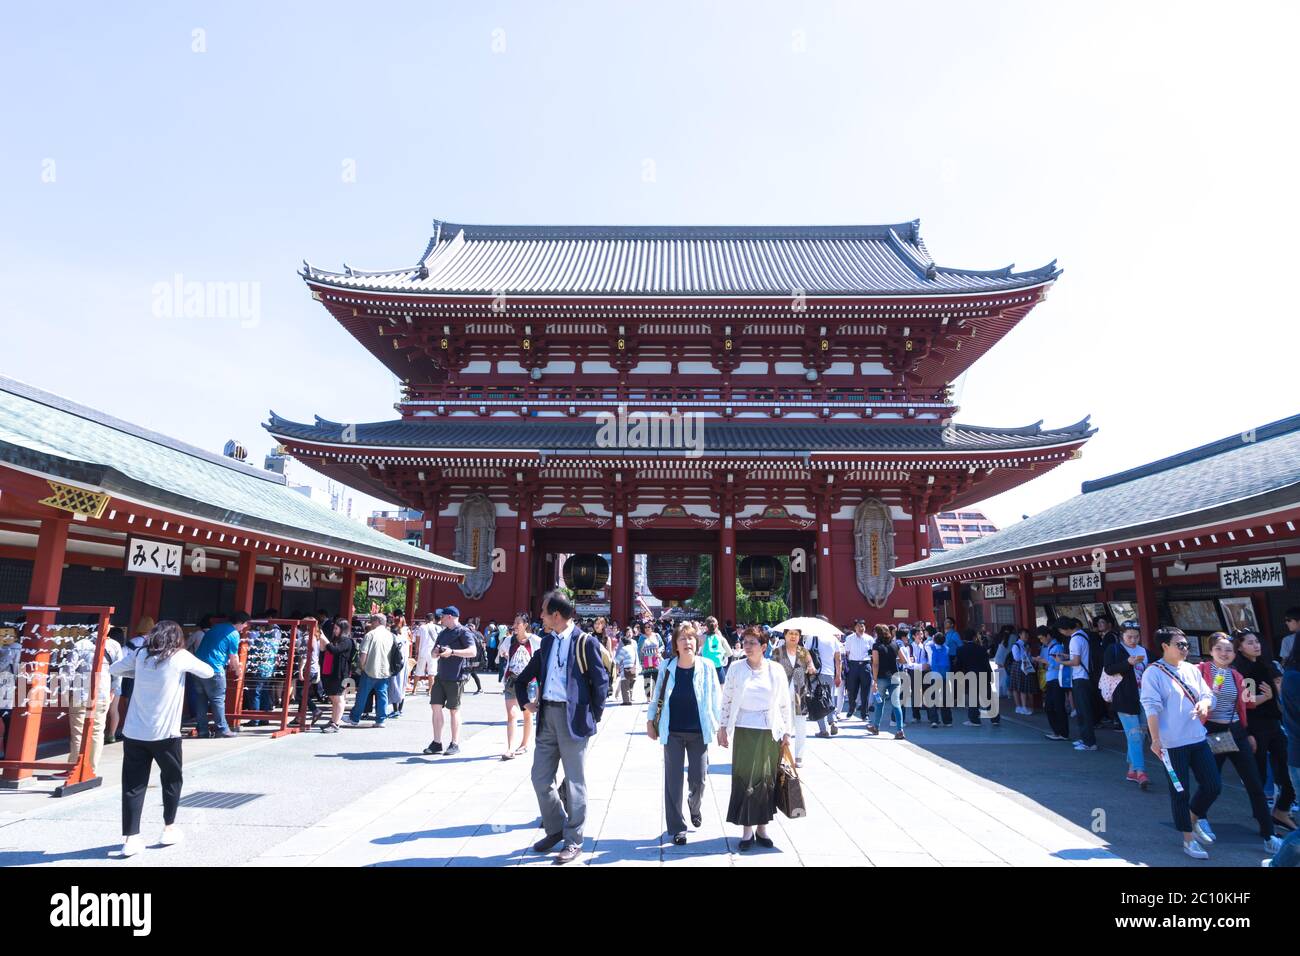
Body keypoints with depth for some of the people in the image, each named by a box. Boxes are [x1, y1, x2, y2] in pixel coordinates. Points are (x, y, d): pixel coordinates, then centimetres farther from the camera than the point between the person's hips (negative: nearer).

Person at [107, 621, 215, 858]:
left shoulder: (140, 654, 3)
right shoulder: (181, 656, -6)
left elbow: (113, 669, 20)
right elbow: (209, 672, 7)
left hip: (134, 733, 3)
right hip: (165, 733, -3)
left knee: (133, 785, 7)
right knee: (172, 779, 17)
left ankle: (130, 839, 5)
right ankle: (169, 829, 27)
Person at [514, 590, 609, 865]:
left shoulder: (584, 642, -9)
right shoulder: (547, 641, 12)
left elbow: (601, 681, -8)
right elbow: (525, 676, 23)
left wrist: (594, 716, -6)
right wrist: (525, 701, 13)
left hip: (573, 716, -7)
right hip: (547, 715, 7)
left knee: (574, 782, 4)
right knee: (540, 778, 12)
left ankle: (573, 840, 18)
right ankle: (555, 829, 31)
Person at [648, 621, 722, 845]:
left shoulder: (707, 667, -7)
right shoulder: (667, 666, -6)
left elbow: (715, 698, 1)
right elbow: (657, 695, 6)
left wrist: (719, 725, 4)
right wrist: (650, 720, 9)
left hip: (698, 732, 0)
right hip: (673, 732, 0)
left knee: (699, 779, 8)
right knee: (673, 780, 3)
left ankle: (695, 806, 43)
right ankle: (677, 828, 18)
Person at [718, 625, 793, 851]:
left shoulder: (776, 670, 0)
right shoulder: (736, 668, -1)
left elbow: (785, 703, 6)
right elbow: (726, 699, 5)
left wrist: (786, 732, 5)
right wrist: (723, 727, 3)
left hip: (770, 733, 1)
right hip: (744, 731, 0)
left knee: (767, 780, 6)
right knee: (743, 779, 0)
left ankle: (762, 827, 21)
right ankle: (747, 829, 12)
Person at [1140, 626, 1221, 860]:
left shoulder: (1192, 669, 9)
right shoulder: (1153, 673, -11)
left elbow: (1208, 694, 11)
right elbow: (1151, 707, -14)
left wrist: (1204, 702, -14)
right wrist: (1155, 740, -17)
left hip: (1198, 739, 6)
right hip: (1172, 743, -6)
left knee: (1213, 786, 8)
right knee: (1180, 792, 4)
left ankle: (1195, 817, 36)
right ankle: (1188, 839, 20)